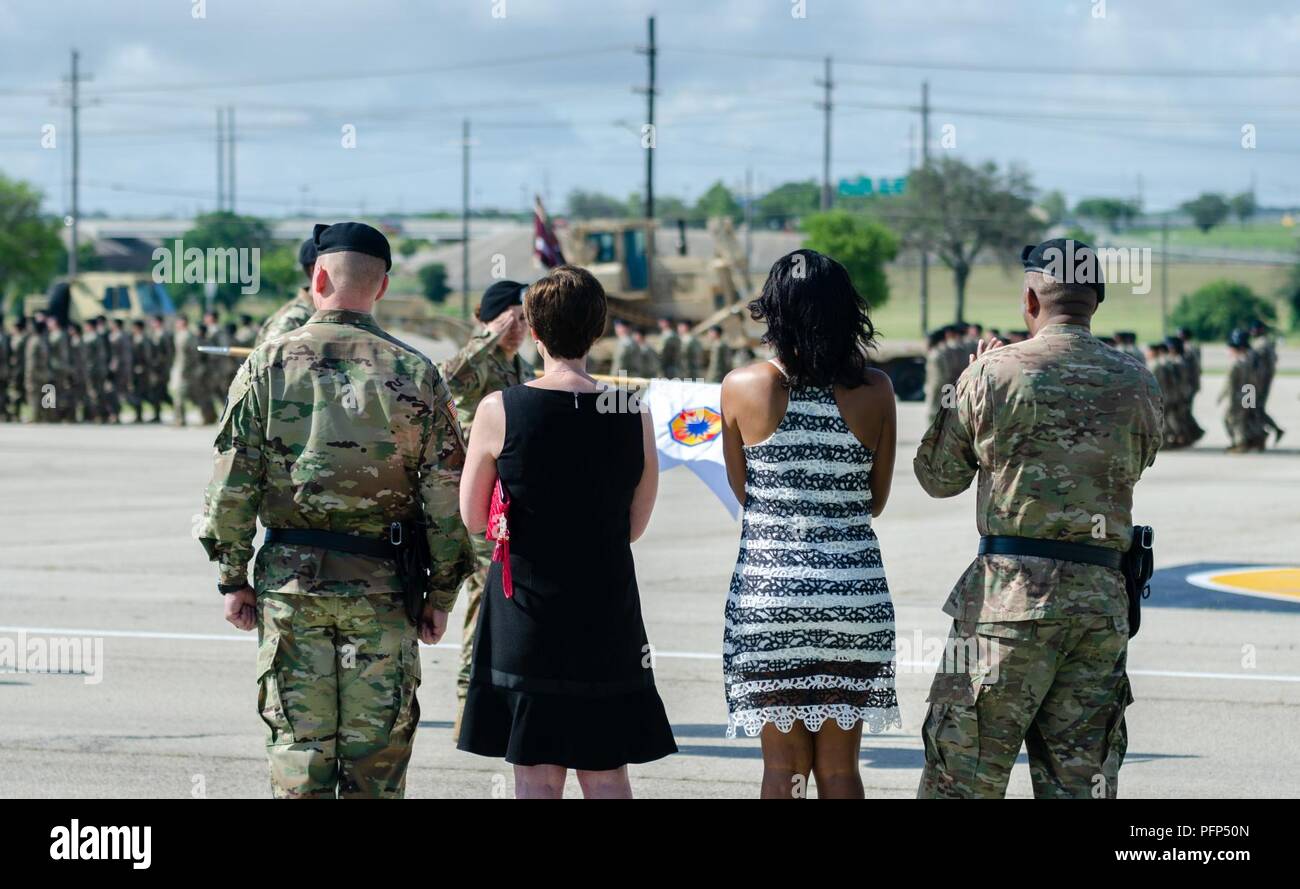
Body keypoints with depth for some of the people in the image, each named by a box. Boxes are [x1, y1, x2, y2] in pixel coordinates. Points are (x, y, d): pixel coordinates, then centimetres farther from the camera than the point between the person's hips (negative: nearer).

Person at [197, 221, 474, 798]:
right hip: (383, 589, 0)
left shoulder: (268, 365, -3)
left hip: (290, 580, 0)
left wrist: (233, 579, 5)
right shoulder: (415, 374, -2)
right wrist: (441, 594, 7)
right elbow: (446, 495, -1)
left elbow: (232, 484, -3)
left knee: (298, 743, 6)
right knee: (377, 750, 6)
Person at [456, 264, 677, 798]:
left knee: (537, 775, 4)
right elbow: (634, 526, 6)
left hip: (527, 620, -2)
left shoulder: (499, 411, -10)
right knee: (606, 774, 11)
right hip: (608, 623, 2)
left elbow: (473, 519, 0)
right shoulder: (633, 416, -4)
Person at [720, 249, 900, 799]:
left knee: (782, 768, 5)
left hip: (768, 588, -1)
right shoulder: (875, 391, -2)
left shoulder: (742, 387, -5)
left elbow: (742, 491, 7)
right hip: (854, 591, 1)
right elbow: (876, 502, 7)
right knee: (839, 768, 7)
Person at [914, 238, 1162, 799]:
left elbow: (938, 476, 6)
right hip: (1102, 597, 3)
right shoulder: (1137, 384, 5)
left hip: (1010, 590, -3)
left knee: (962, 772, 1)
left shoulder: (995, 372, -4)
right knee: (1081, 778, 7)